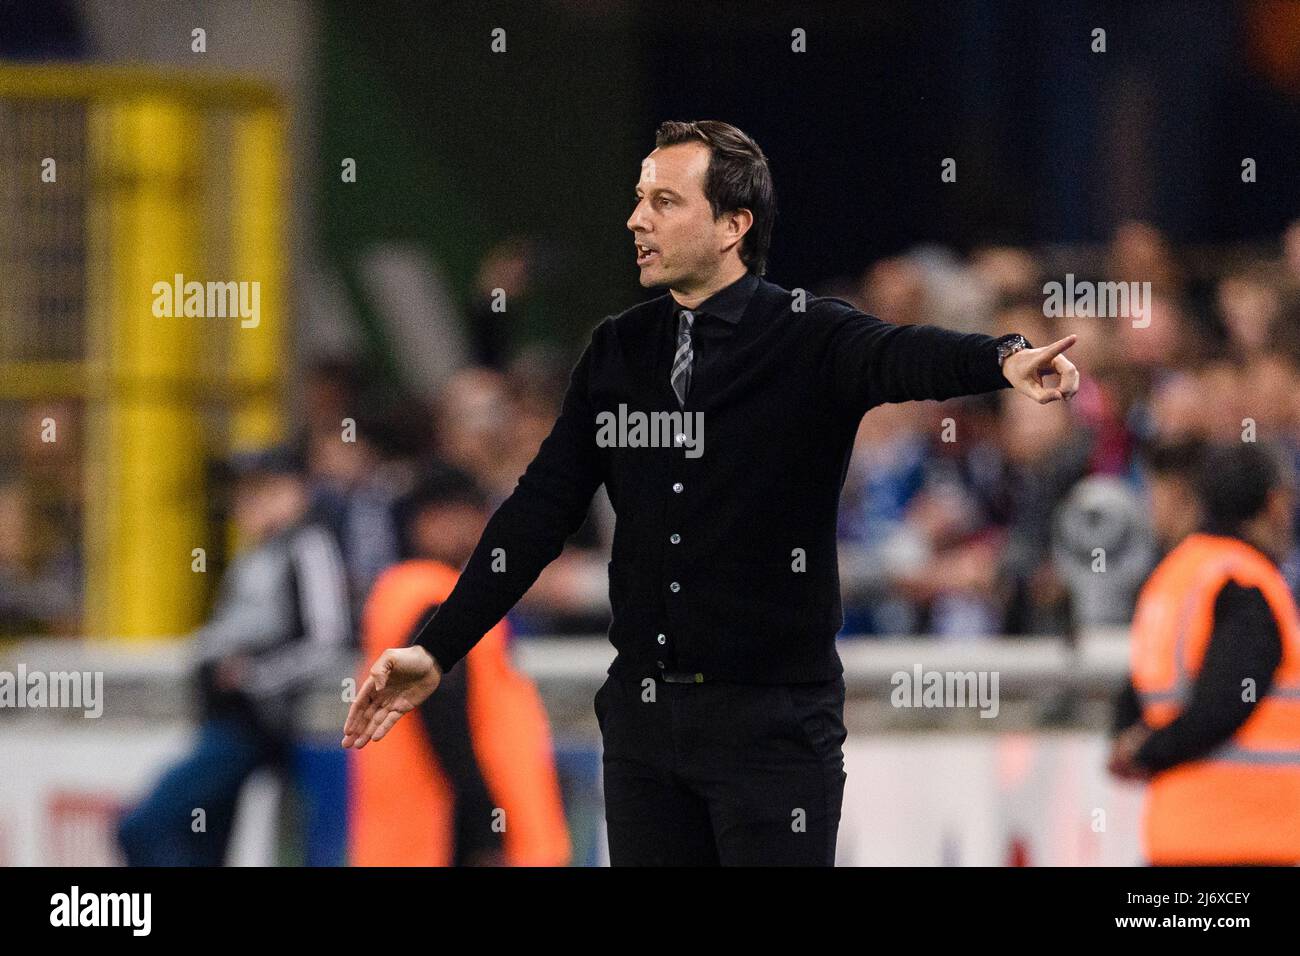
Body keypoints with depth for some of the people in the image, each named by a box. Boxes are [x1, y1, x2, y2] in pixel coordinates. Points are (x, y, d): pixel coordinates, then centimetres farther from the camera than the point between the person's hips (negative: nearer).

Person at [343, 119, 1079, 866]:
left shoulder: (811, 340, -7)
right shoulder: (617, 352, 8)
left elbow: (906, 358, -28)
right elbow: (542, 509, 10)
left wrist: (1005, 359, -51)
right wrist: (437, 651, 7)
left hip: (773, 714, -5)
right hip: (644, 711, 5)